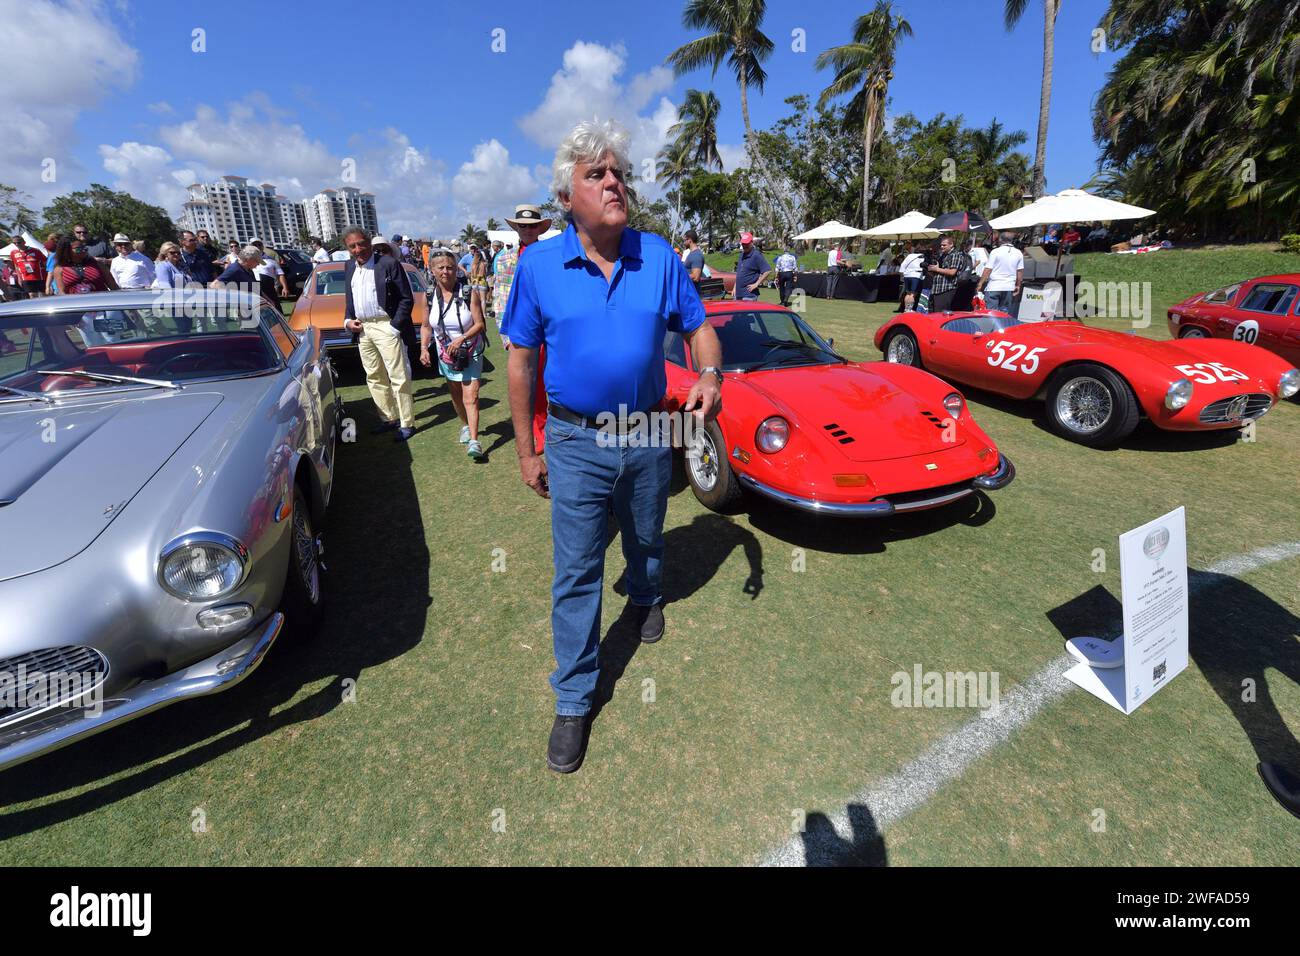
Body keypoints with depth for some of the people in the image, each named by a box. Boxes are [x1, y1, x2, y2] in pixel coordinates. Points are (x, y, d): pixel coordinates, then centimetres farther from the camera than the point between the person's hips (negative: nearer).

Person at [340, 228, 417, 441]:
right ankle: (388, 418, 23)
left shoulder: (389, 264, -8)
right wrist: (348, 320, 6)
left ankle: (407, 423, 2)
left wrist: (395, 327, -14)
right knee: (374, 377, 12)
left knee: (399, 377, -5)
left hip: (386, 326, -7)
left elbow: (407, 299, -9)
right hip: (362, 328, 7)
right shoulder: (349, 267, 13)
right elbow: (349, 299, 23)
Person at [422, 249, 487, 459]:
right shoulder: (429, 296, -3)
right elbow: (426, 326, 7)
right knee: (455, 395, 18)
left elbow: (480, 324, -15)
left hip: (470, 353, -4)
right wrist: (423, 348, -9)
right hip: (445, 354, 4)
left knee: (471, 397, -13)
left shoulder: (469, 292, -15)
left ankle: (474, 441, -16)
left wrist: (462, 338, -29)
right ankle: (465, 426, 41)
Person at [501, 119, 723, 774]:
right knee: (576, 571, 3)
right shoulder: (538, 266, -5)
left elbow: (698, 328, 4)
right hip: (576, 443, -1)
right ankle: (574, 699, 20)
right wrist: (527, 452, -2)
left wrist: (709, 376, -19)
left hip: (649, 436, 2)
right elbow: (522, 361, -1)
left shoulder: (658, 256, -1)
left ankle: (645, 597, 58)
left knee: (645, 540, 23)